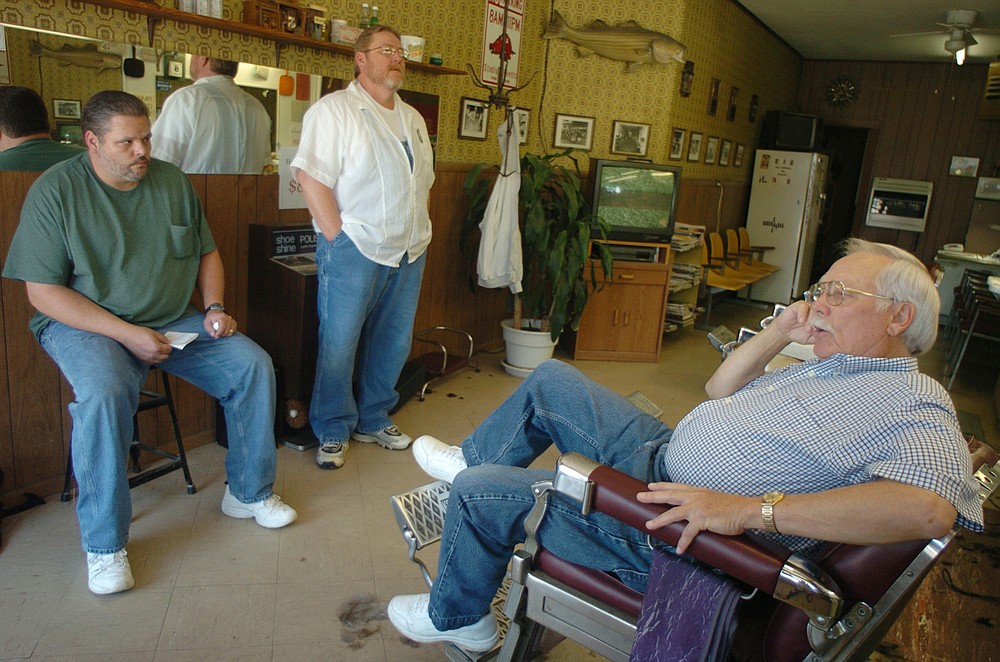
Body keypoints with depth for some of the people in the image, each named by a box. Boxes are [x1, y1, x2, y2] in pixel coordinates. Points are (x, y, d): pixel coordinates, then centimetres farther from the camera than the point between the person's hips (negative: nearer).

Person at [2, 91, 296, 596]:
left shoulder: (172, 181, 5)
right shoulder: (55, 191, -9)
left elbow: (206, 253, 16)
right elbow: (42, 290, -13)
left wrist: (214, 308, -3)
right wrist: (127, 334, -22)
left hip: (176, 322, 5)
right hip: (85, 324, -4)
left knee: (254, 365, -12)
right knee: (103, 394, -35)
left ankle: (249, 492, 6)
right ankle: (104, 544, -16)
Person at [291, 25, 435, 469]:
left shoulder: (413, 119, 18)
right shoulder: (334, 109, -4)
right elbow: (312, 177, -13)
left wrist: (417, 234, 11)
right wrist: (339, 238, -15)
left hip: (409, 251, 7)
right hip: (355, 249, -6)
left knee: (393, 344, 12)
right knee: (339, 344, -1)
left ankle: (373, 420, 28)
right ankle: (332, 432, 15)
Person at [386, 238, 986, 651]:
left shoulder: (914, 404, -17)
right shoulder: (828, 365, 12)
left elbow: (929, 508, -38)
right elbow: (720, 389, 19)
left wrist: (749, 510, -42)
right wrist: (780, 332, 3)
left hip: (673, 532, -9)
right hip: (660, 452, 9)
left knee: (480, 493, -4)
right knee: (552, 380, 15)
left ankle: (457, 618, 26)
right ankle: (472, 459, 40)